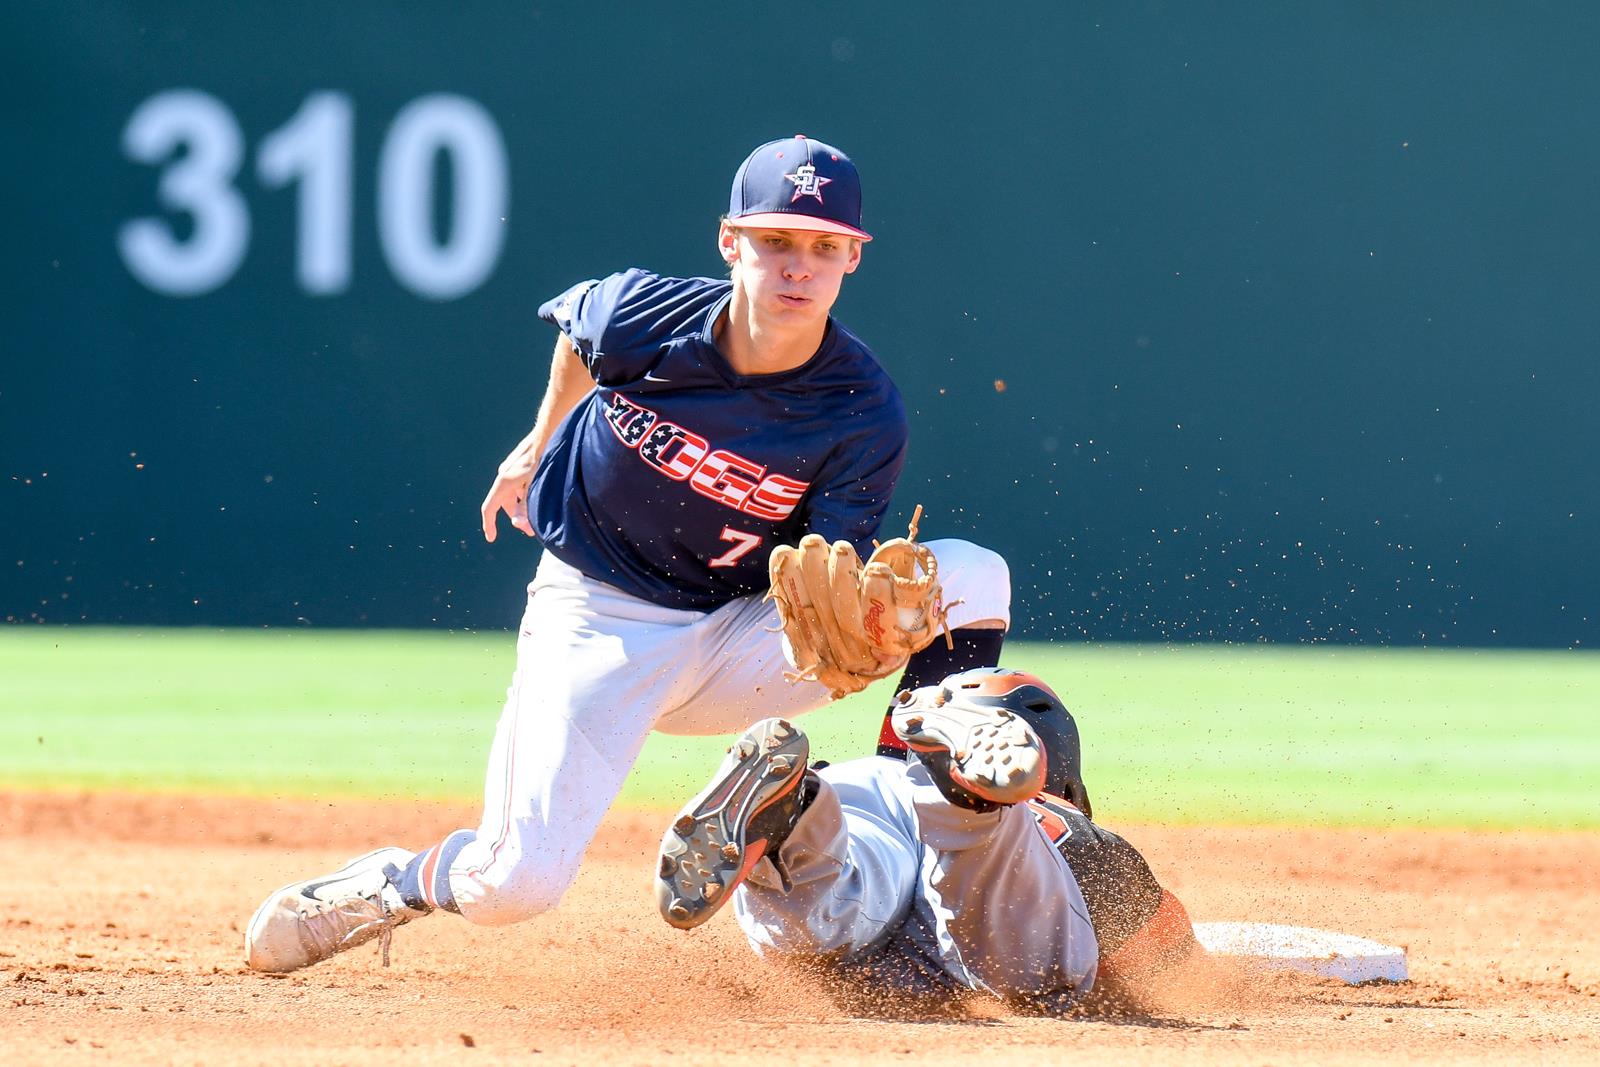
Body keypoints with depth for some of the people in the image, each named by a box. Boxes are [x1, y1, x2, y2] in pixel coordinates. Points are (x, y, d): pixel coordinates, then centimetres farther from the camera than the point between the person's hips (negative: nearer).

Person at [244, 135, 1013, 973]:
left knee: (970, 576, -19)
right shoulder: (640, 315, -16)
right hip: (595, 616, -1)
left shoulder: (864, 415, -18)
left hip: (735, 638, 1)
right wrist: (537, 446, 23)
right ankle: (395, 883, 19)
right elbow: (576, 326, 9)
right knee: (515, 886, -16)